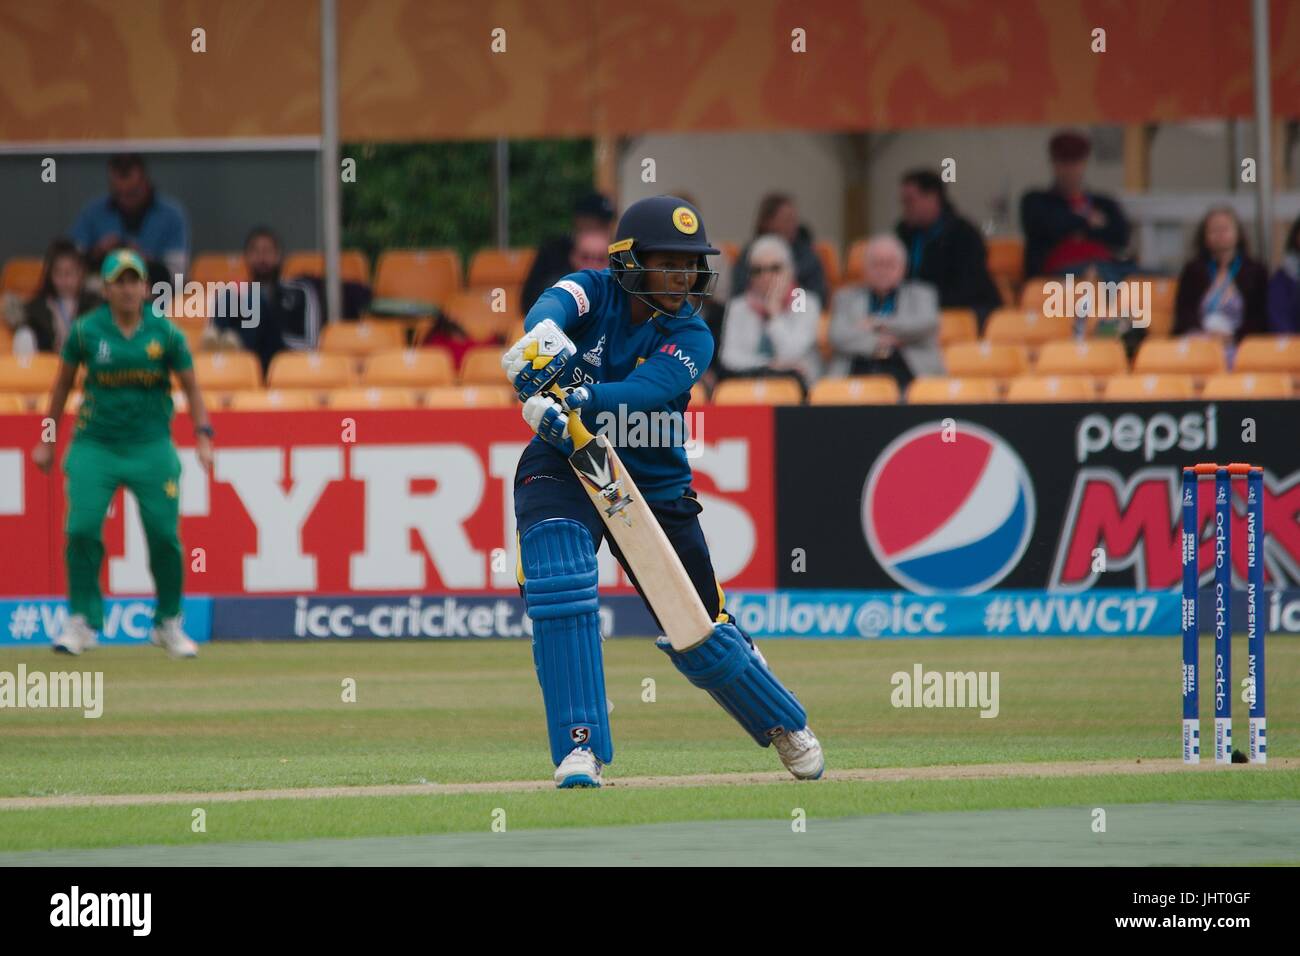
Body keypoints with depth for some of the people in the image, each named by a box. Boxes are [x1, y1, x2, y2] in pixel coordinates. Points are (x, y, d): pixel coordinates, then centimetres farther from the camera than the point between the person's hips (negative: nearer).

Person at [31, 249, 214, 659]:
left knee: (164, 534, -6)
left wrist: (203, 436, -4)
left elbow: (190, 386, 8)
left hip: (152, 448, 0)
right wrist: (47, 440, 14)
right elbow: (63, 383, 12)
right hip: (95, 446, 0)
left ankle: (169, 624, 13)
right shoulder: (86, 331, -1)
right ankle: (81, 622, 0)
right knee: (82, 529, -14)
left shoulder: (165, 333, -1)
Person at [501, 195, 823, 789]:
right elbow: (555, 305, -34)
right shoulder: (594, 293, -10)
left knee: (700, 630, 4)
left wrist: (572, 400, -50)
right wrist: (543, 334, -59)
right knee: (559, 584, -28)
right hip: (561, 469, -1)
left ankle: (783, 723, 34)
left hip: (655, 487, 1)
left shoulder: (690, 338, -12)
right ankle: (579, 751, -22)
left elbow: (645, 390, -32)